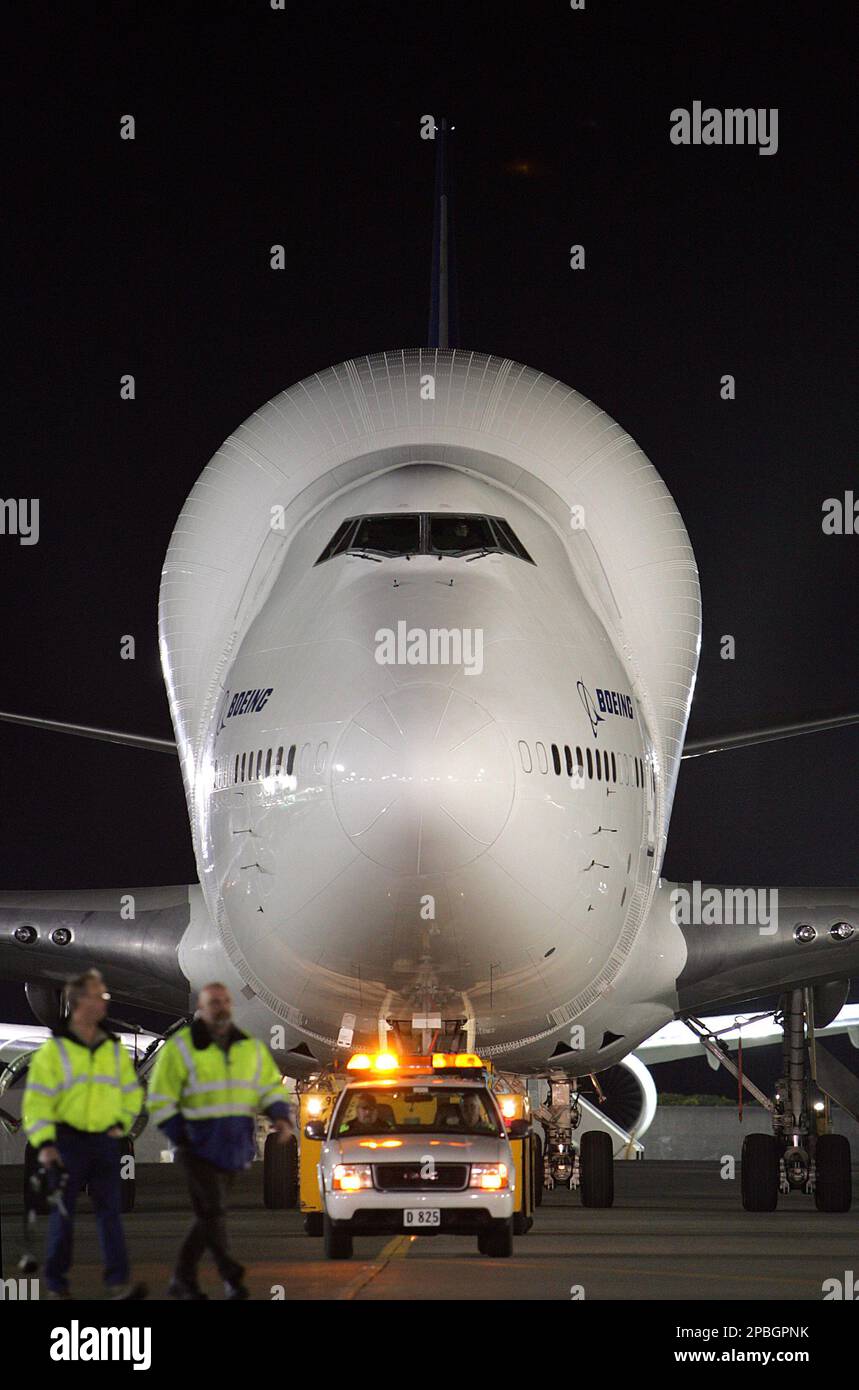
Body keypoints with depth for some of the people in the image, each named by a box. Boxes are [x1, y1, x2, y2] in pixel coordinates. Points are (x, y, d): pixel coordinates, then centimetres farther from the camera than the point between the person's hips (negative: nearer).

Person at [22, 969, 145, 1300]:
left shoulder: (114, 1049, 9)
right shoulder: (54, 1050, -5)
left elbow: (132, 1092, 22)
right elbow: (36, 1100, -8)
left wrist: (122, 1123, 8)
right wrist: (44, 1143, -16)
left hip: (105, 1140, 4)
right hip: (67, 1139, -4)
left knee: (110, 1209, -5)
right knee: (63, 1212, 4)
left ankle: (118, 1282, -10)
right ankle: (56, 1282, 15)